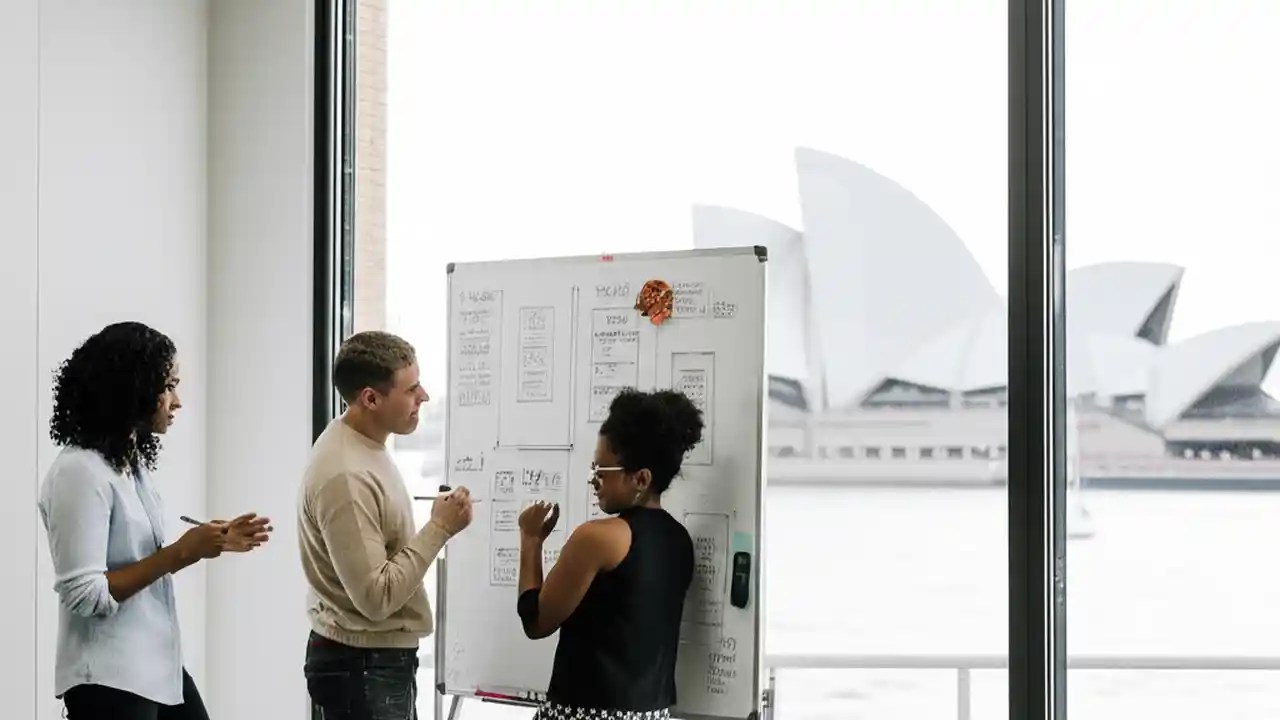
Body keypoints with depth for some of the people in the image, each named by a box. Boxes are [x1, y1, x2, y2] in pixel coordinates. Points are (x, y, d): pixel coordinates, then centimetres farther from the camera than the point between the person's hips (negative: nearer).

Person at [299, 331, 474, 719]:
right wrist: (439, 528, -20)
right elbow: (375, 596, -25)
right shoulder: (344, 476, -25)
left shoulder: (364, 445, 6)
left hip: (384, 658, 10)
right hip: (360, 667, -10)